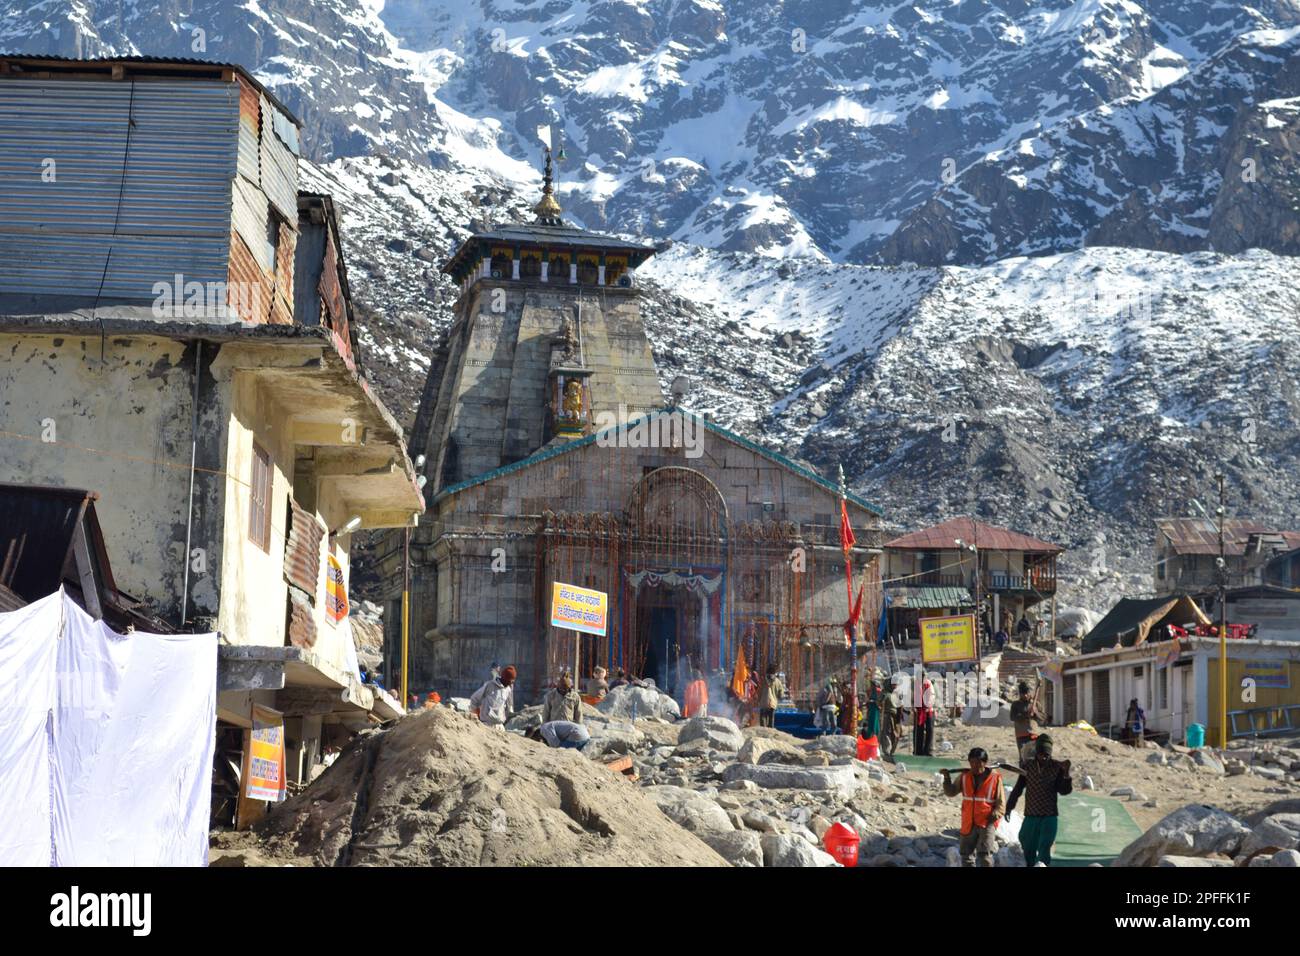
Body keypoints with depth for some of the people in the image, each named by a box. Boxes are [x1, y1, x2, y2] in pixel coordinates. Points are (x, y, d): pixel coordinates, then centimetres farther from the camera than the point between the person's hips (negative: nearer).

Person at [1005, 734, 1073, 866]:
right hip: (1031, 816, 2)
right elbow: (1017, 789, 10)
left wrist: (1066, 772, -19)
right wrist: (1008, 808, 13)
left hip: (1049, 817, -2)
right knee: (1028, 849, 9)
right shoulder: (1027, 767, 0)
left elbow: (1064, 791, -6)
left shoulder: (1057, 767, -4)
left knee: (1044, 850, -12)